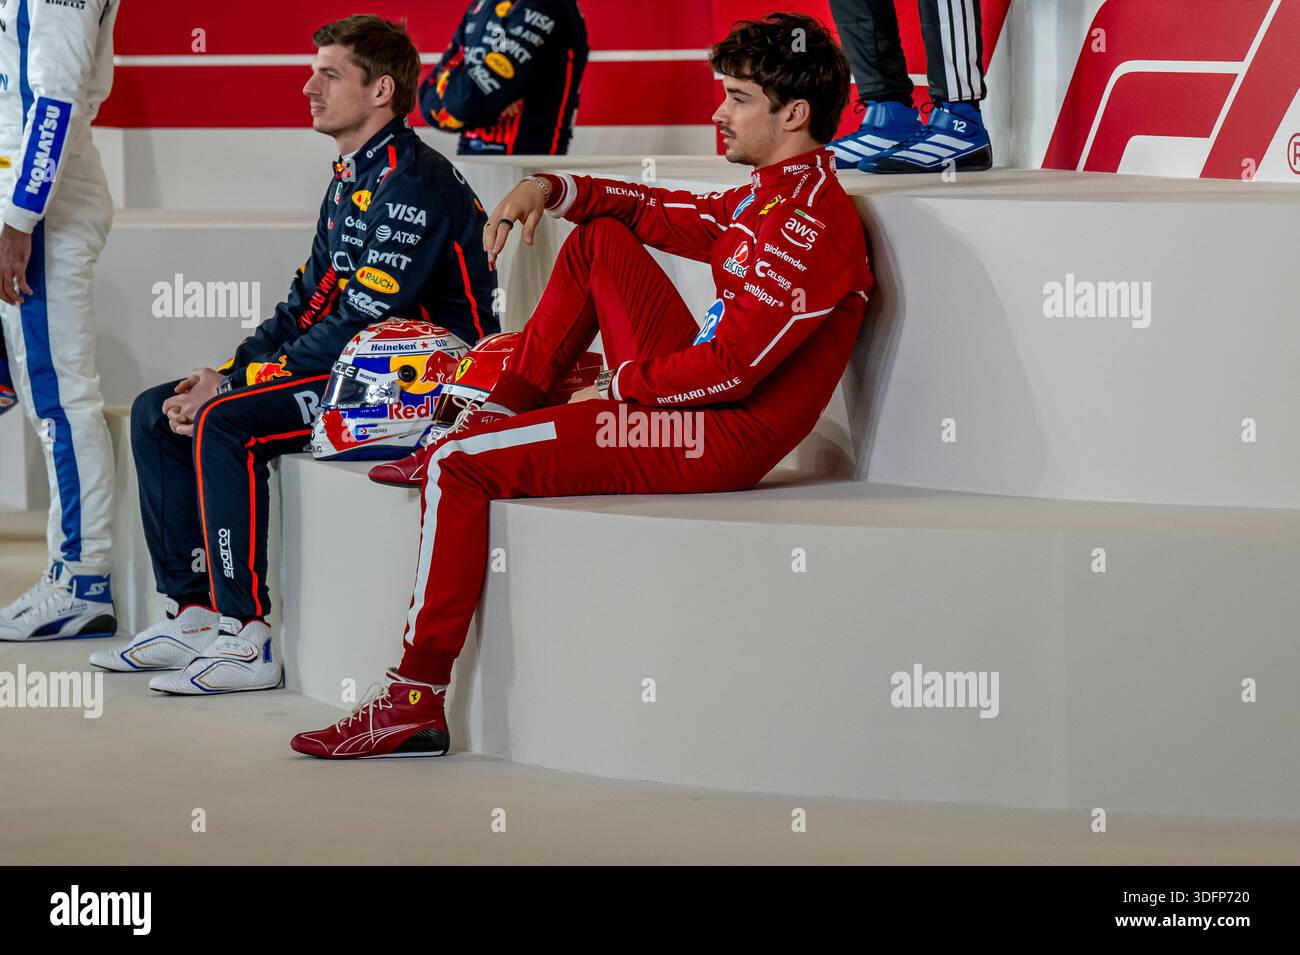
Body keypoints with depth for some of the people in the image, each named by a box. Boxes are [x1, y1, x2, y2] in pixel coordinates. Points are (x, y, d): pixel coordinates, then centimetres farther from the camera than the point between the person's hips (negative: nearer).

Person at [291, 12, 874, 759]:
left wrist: (620, 387, -12)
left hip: (719, 440, -10)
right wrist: (552, 190, 7)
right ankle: (496, 420, 19)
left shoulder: (811, 223, -19)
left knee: (460, 470, -14)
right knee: (602, 239, 21)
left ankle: (417, 702, -13)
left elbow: (733, 365, -24)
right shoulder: (773, 195, 13)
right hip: (696, 394, 10)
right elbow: (663, 214, 23)